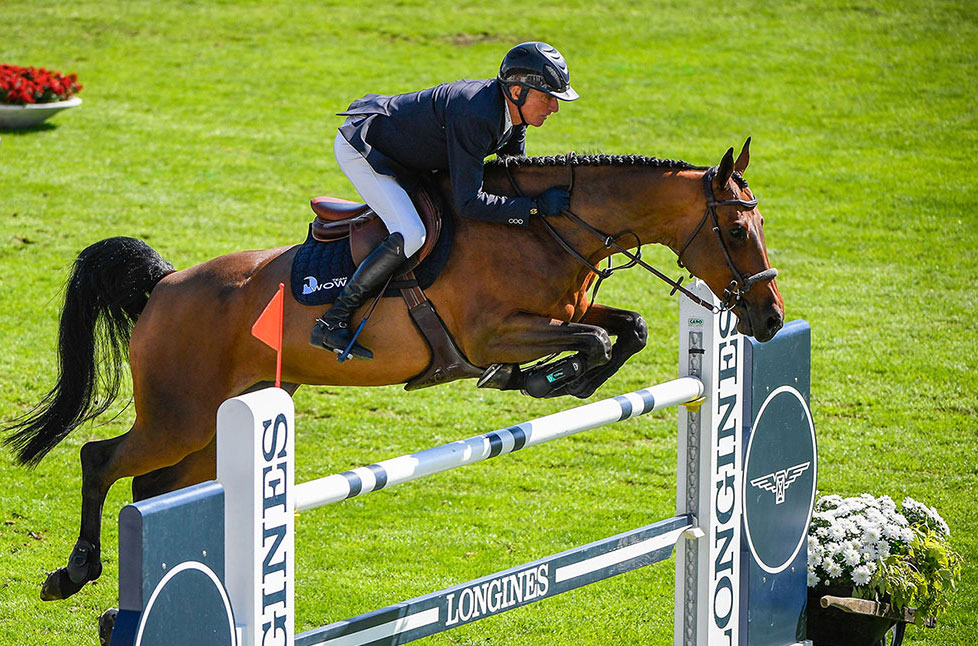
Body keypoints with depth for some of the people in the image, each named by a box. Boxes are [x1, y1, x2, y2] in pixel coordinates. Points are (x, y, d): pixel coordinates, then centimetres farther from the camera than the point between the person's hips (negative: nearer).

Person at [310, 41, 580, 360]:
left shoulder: (512, 113, -6)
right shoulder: (474, 115, -34)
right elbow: (469, 203, -34)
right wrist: (537, 206, -35)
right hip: (359, 148, -10)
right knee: (410, 236, -24)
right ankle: (331, 322, -19)